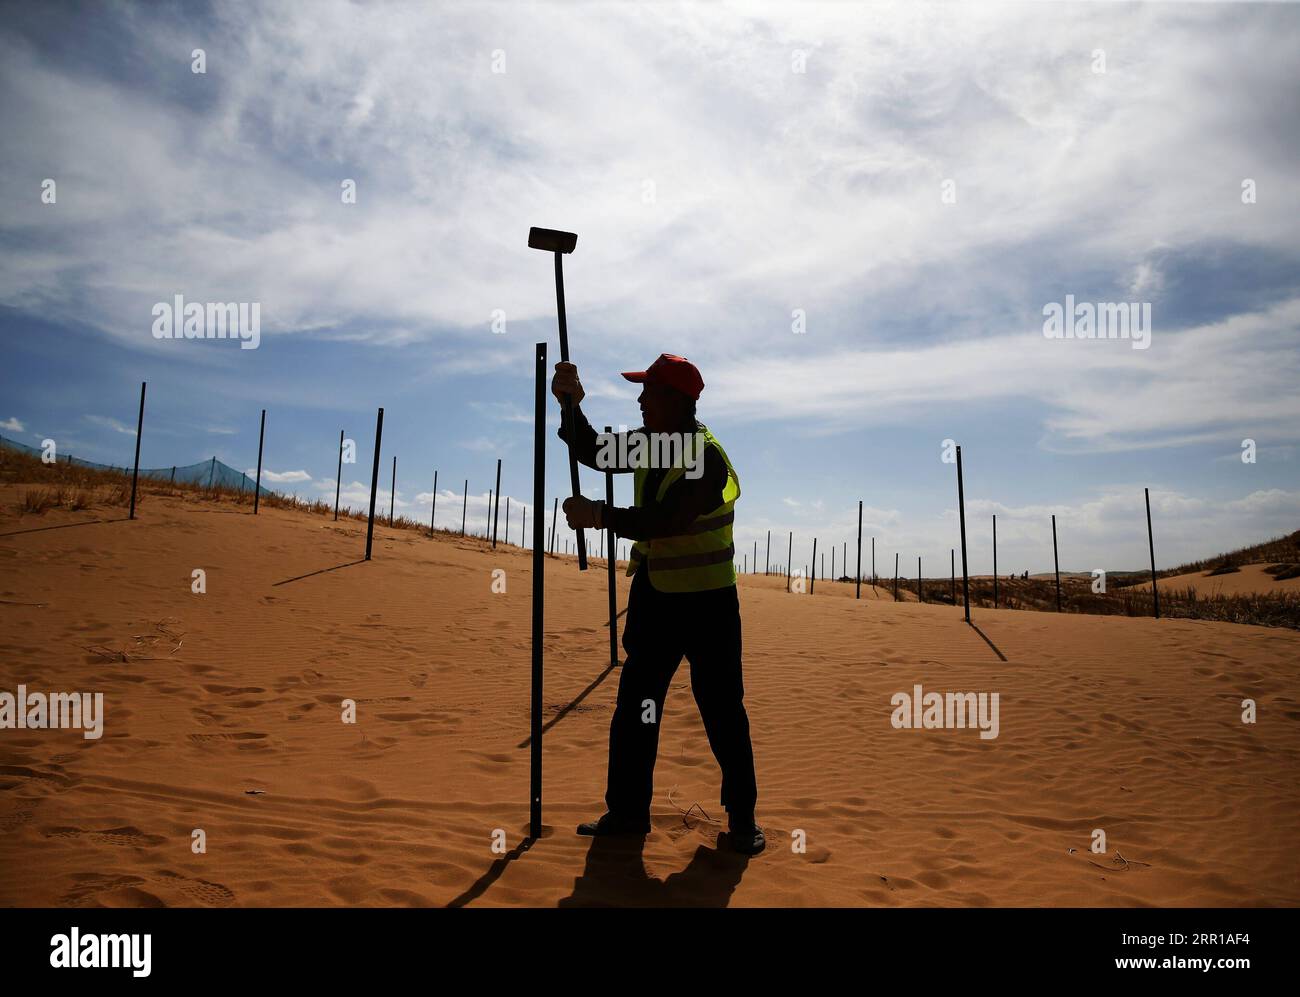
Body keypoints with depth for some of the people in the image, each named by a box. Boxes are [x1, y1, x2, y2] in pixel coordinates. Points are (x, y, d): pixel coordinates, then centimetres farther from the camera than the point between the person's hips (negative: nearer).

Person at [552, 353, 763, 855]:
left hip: (707, 603, -7)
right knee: (634, 706, 10)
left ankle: (742, 818, 17)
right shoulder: (648, 442, 5)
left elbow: (664, 521, -29)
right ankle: (627, 810, 22)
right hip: (654, 596, 8)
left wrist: (600, 515, -24)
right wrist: (571, 406, -4)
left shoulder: (710, 459, -20)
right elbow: (593, 452, 10)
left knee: (722, 711, 1)